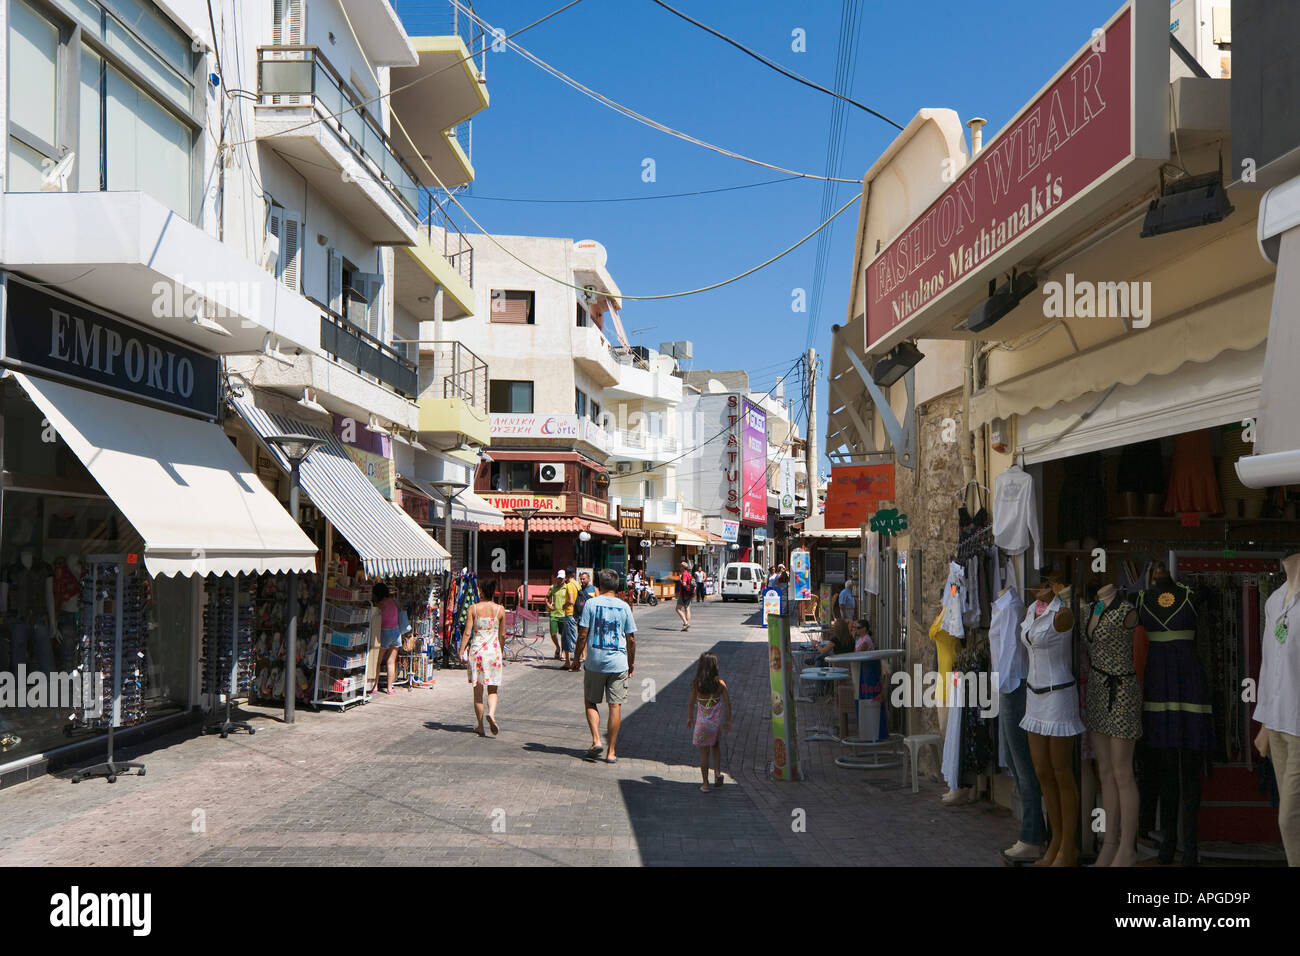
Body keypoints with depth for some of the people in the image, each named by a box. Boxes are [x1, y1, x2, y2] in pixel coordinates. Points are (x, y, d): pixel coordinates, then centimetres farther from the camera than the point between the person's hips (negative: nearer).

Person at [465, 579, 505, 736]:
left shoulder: (473, 609, -2)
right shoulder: (500, 609, 0)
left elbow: (468, 632, -5)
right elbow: (502, 635, 6)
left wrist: (462, 651, 3)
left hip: (476, 649, 0)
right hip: (493, 650, 0)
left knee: (478, 690, 9)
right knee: (492, 690, 9)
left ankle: (480, 726, 12)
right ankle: (491, 714, -19)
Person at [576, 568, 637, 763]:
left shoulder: (591, 604, -5)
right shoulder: (624, 606, 2)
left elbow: (582, 635, -7)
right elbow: (631, 639, 5)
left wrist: (577, 657, 5)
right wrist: (632, 662, 16)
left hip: (595, 662, -1)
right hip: (618, 663, 1)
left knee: (591, 702, 15)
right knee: (615, 706, 5)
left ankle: (596, 740, 0)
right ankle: (611, 752, 7)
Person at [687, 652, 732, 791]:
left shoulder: (695, 684, -14)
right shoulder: (720, 683, -11)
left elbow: (691, 703, -5)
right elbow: (728, 703, -6)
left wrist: (689, 718, 10)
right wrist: (728, 721, 5)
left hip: (702, 720, -2)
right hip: (717, 719, 2)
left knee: (704, 751, 11)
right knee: (715, 745, 28)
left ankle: (705, 783, 17)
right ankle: (717, 772, 14)